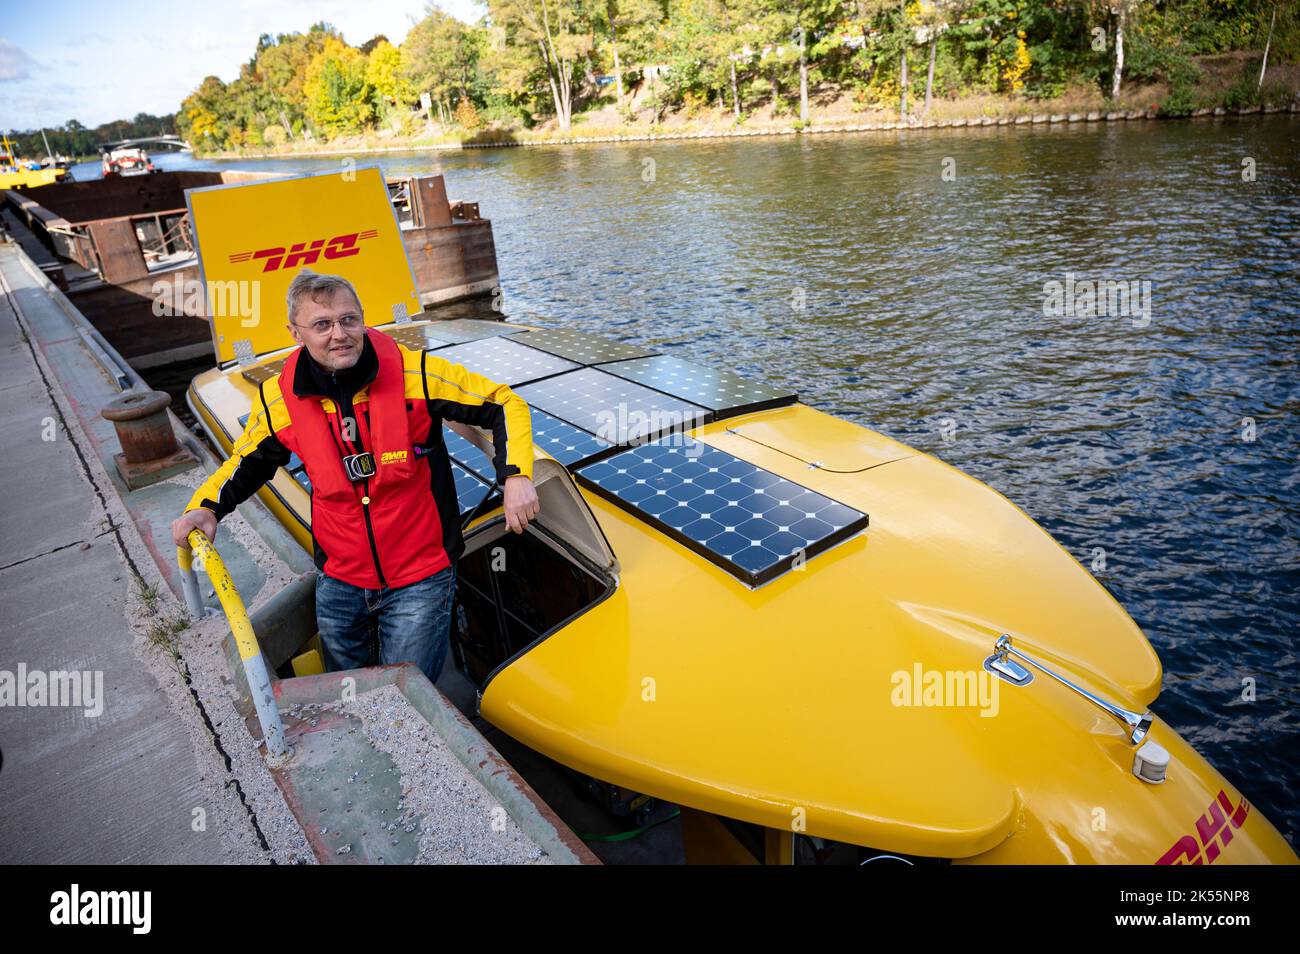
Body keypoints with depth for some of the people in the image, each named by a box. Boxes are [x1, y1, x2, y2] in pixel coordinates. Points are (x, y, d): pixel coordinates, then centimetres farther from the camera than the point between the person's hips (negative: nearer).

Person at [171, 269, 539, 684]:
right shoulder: (279, 398, -6)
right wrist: (204, 507, -3)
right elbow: (248, 463, 14)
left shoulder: (415, 373, -17)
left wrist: (515, 475, -23)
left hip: (420, 576, -3)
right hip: (338, 581, 4)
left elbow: (504, 404, -11)